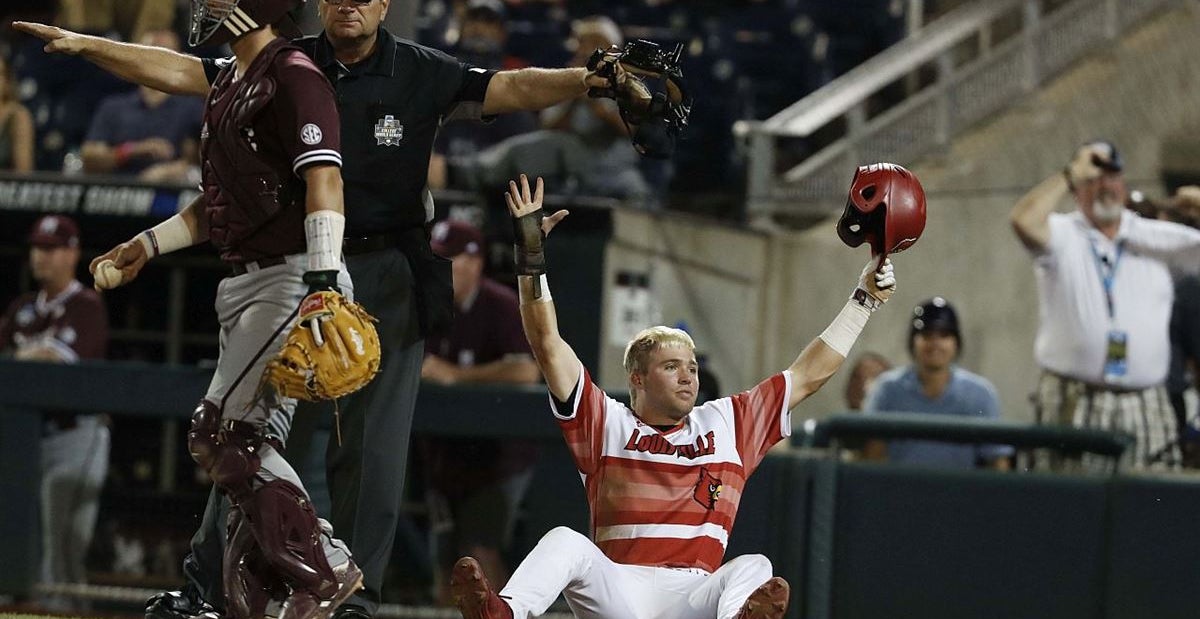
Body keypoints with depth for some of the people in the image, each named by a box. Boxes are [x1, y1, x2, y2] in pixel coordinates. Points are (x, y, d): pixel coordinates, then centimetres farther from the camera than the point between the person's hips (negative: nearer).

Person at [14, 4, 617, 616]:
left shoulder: (422, 73, 0)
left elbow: (510, 88, -11)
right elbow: (180, 72, 1)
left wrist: (586, 79, -29)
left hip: (388, 278, -2)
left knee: (371, 444, -4)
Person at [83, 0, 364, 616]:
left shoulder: (294, 76, -12)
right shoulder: (228, 84, 18)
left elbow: (324, 181, -22)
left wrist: (323, 283, -31)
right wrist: (148, 244, 26)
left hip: (293, 279, -10)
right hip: (244, 286, 10)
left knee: (221, 434, -14)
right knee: (247, 444, 7)